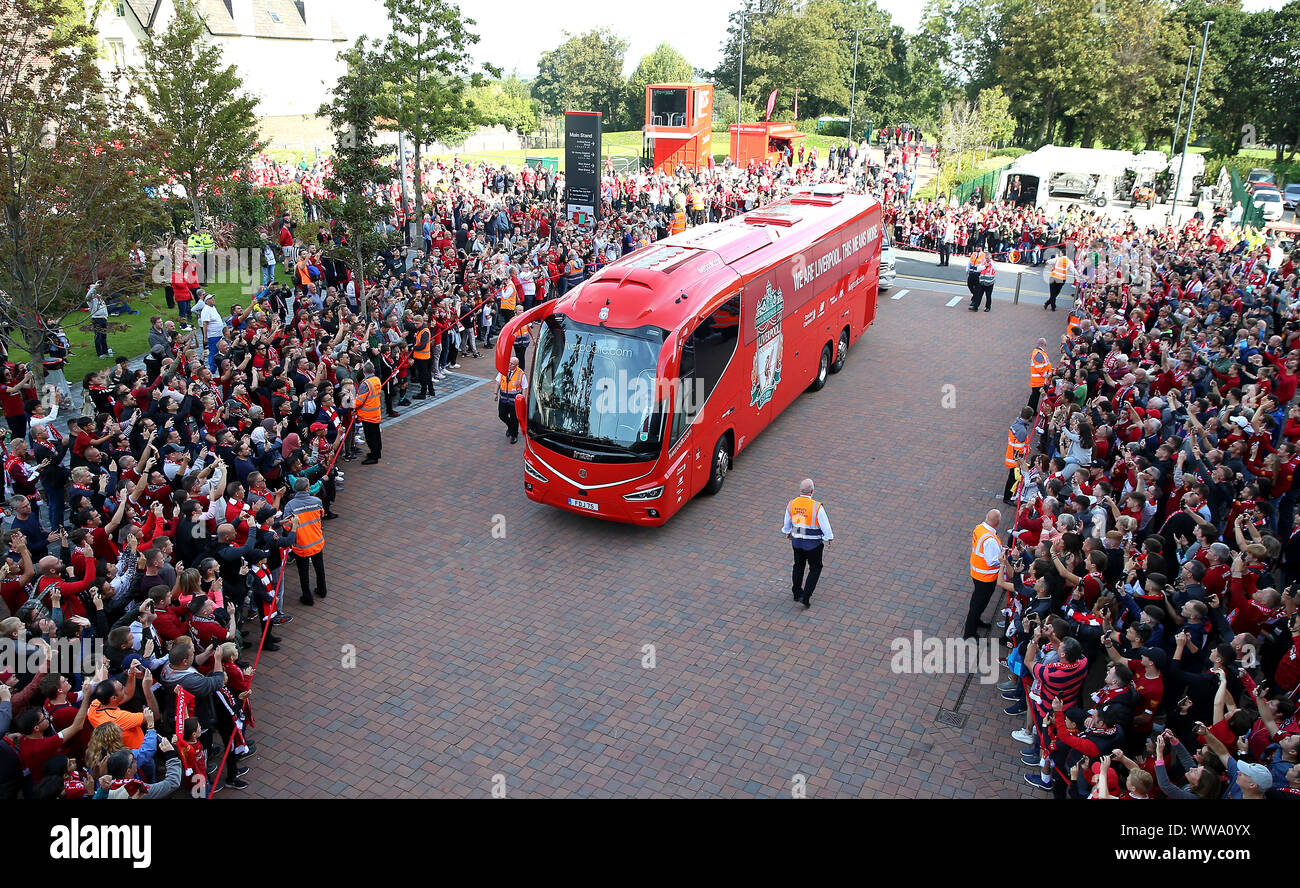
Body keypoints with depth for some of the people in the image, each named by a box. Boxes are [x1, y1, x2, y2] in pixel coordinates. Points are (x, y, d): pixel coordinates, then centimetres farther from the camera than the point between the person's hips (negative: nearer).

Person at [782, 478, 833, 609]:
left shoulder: (791, 504, -11)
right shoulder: (817, 507, -26)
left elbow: (787, 523, 5)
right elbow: (826, 526, -19)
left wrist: (787, 532, 25)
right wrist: (828, 539, -1)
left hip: (797, 541, 4)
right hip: (813, 544, -4)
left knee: (799, 565, 25)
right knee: (815, 568, 16)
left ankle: (797, 593, 39)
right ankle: (805, 597, 9)